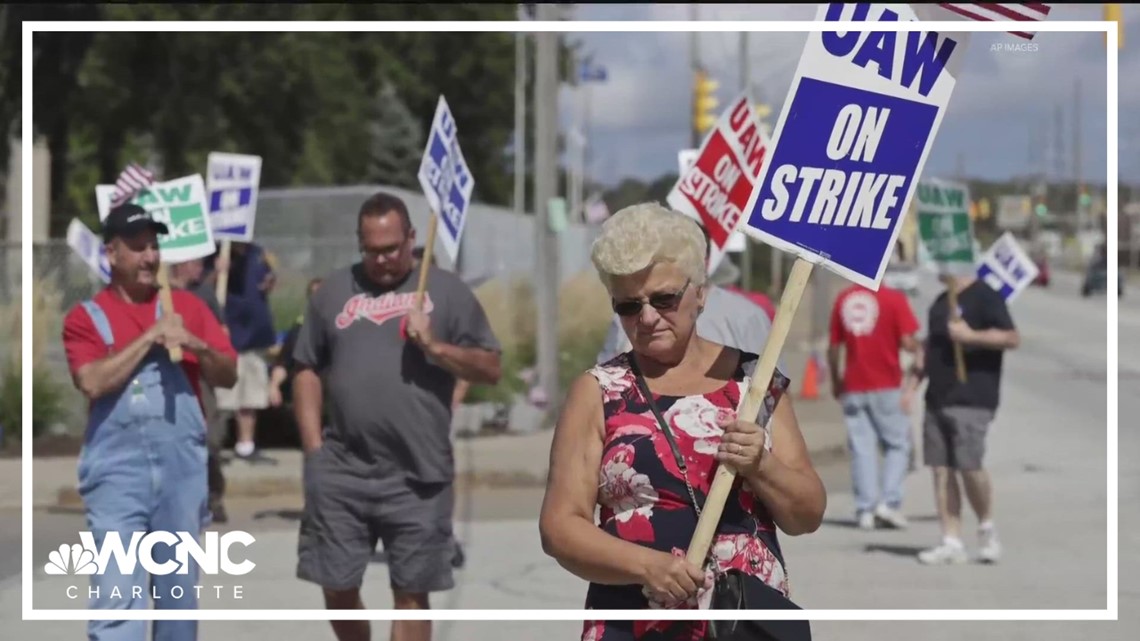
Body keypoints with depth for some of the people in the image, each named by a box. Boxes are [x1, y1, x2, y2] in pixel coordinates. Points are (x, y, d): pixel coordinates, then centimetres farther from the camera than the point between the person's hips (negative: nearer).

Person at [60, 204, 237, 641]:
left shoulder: (187, 306, 11)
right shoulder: (85, 317, 2)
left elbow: (229, 375, 8)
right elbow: (93, 382, -14)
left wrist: (197, 345, -11)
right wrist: (151, 336, -10)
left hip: (183, 467, 3)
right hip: (118, 468, -3)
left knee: (179, 589, 12)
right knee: (116, 594, -12)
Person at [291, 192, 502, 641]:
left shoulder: (446, 291, 5)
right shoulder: (334, 292, 12)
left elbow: (490, 369, 4)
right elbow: (308, 371, 13)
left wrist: (436, 347, -13)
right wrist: (314, 449, 4)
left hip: (418, 476, -2)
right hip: (341, 472, 2)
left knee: (411, 592, 2)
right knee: (336, 585, 6)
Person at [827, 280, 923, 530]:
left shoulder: (843, 299, 6)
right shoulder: (893, 298, -6)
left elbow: (834, 347, 9)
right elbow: (907, 342, -11)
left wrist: (836, 381, 21)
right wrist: (919, 349, 11)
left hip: (853, 387, 3)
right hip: (887, 386, -3)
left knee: (861, 448, 5)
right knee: (897, 444, 8)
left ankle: (865, 509, 1)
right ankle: (889, 501, -4)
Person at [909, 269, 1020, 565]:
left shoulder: (985, 297, -6)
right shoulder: (940, 302, 19)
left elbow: (1012, 338, -14)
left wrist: (970, 336, -20)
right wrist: (913, 385, 20)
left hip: (972, 399, -8)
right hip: (937, 399, 8)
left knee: (969, 466, -14)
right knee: (942, 470, 2)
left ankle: (987, 529, 8)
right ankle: (951, 542, 5)